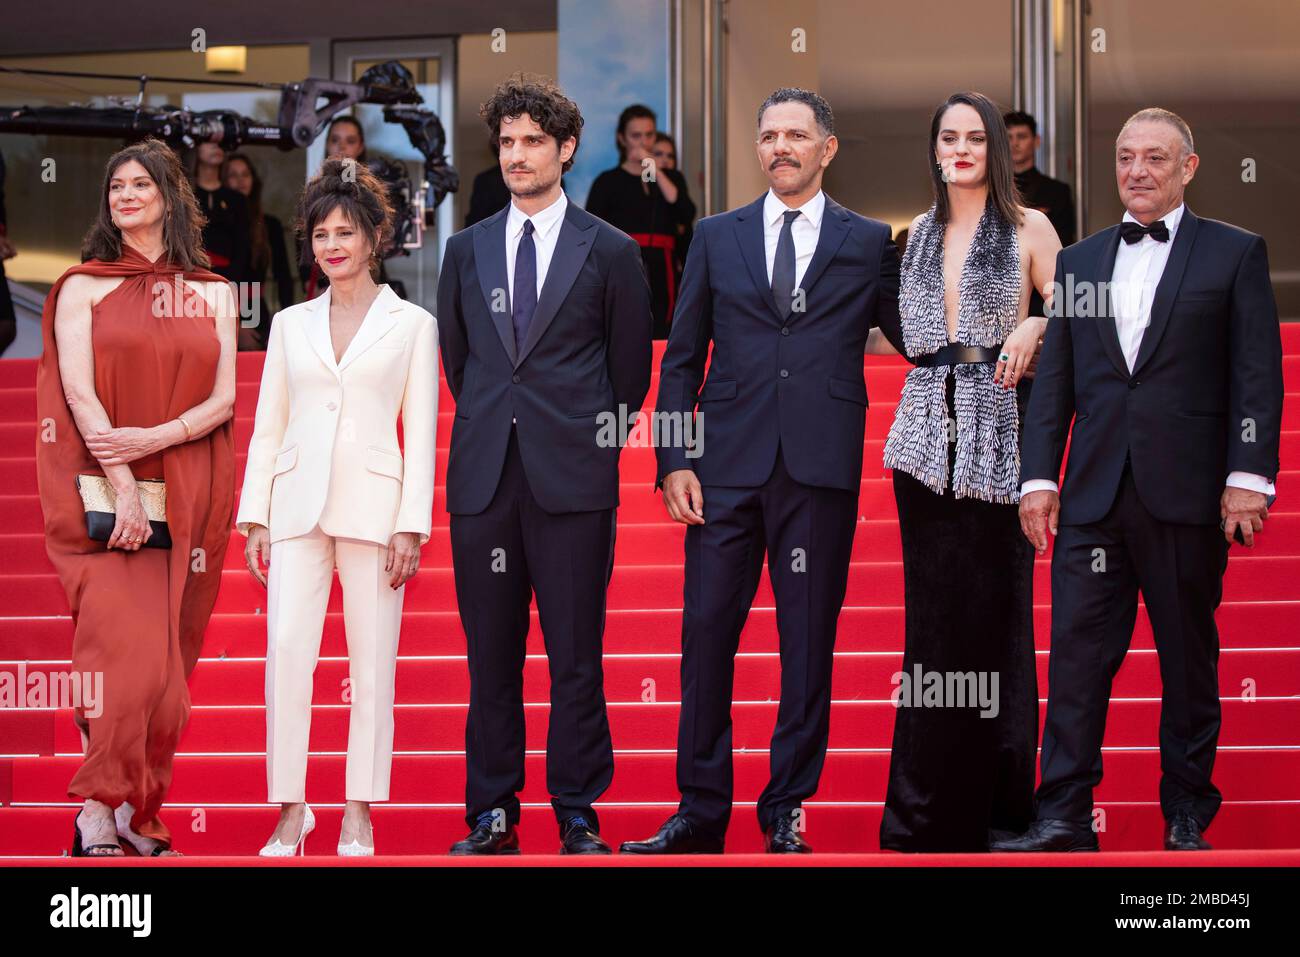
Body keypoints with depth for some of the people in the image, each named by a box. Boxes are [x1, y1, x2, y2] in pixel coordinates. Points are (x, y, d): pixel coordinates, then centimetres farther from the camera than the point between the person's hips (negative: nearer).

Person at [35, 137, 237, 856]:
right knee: (123, 648, -16)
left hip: (189, 497, 3)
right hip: (105, 493, -3)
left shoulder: (213, 296, 14)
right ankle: (98, 813, -15)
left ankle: (140, 816, 9)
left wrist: (155, 438, -12)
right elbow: (78, 392, -4)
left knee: (168, 656, 2)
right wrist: (122, 487, -15)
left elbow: (223, 400, 7)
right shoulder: (83, 288, 7)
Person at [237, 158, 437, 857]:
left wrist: (412, 526, -6)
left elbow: (422, 434, 3)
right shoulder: (290, 325, 13)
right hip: (298, 504, 2)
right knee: (286, 654, -8)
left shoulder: (412, 324, 6)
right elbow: (268, 428, 13)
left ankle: (360, 814, 6)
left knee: (372, 663, -1)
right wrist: (255, 518, 4)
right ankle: (290, 811, -2)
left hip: (372, 504, -2)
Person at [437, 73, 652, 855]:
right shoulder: (467, 251, 13)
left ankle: (579, 818, 6)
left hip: (573, 479, -3)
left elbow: (631, 371, 9)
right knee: (491, 658, 5)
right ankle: (492, 816, 12)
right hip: (485, 477, 3)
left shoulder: (611, 253, 3)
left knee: (577, 658, -1)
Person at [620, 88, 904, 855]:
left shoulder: (868, 243, 8)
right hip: (727, 468, 1)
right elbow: (682, 359, 10)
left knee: (808, 646, 3)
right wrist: (674, 461, 1)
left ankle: (788, 814, 12)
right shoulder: (717, 237, 12)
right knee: (706, 635, 0)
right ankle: (701, 814, 9)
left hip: (821, 473, -1)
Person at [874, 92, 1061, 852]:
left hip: (997, 436, -4)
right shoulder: (921, 231, 14)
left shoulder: (1029, 228, 2)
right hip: (929, 432, 4)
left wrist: (1034, 326, -17)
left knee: (994, 611, -3)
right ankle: (929, 811, 10)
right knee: (932, 611, 4)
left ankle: (998, 802, 5)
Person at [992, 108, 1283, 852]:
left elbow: (1258, 375, -2)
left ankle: (1188, 817, 15)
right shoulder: (1080, 261, 15)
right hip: (1094, 495, 3)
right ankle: (1065, 817, -1)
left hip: (1187, 493, -3)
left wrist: (1249, 476, -10)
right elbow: (1054, 379, 13)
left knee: (1189, 659, 6)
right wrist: (1039, 476, 6)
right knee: (1077, 654, -2)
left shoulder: (1235, 254, 4)